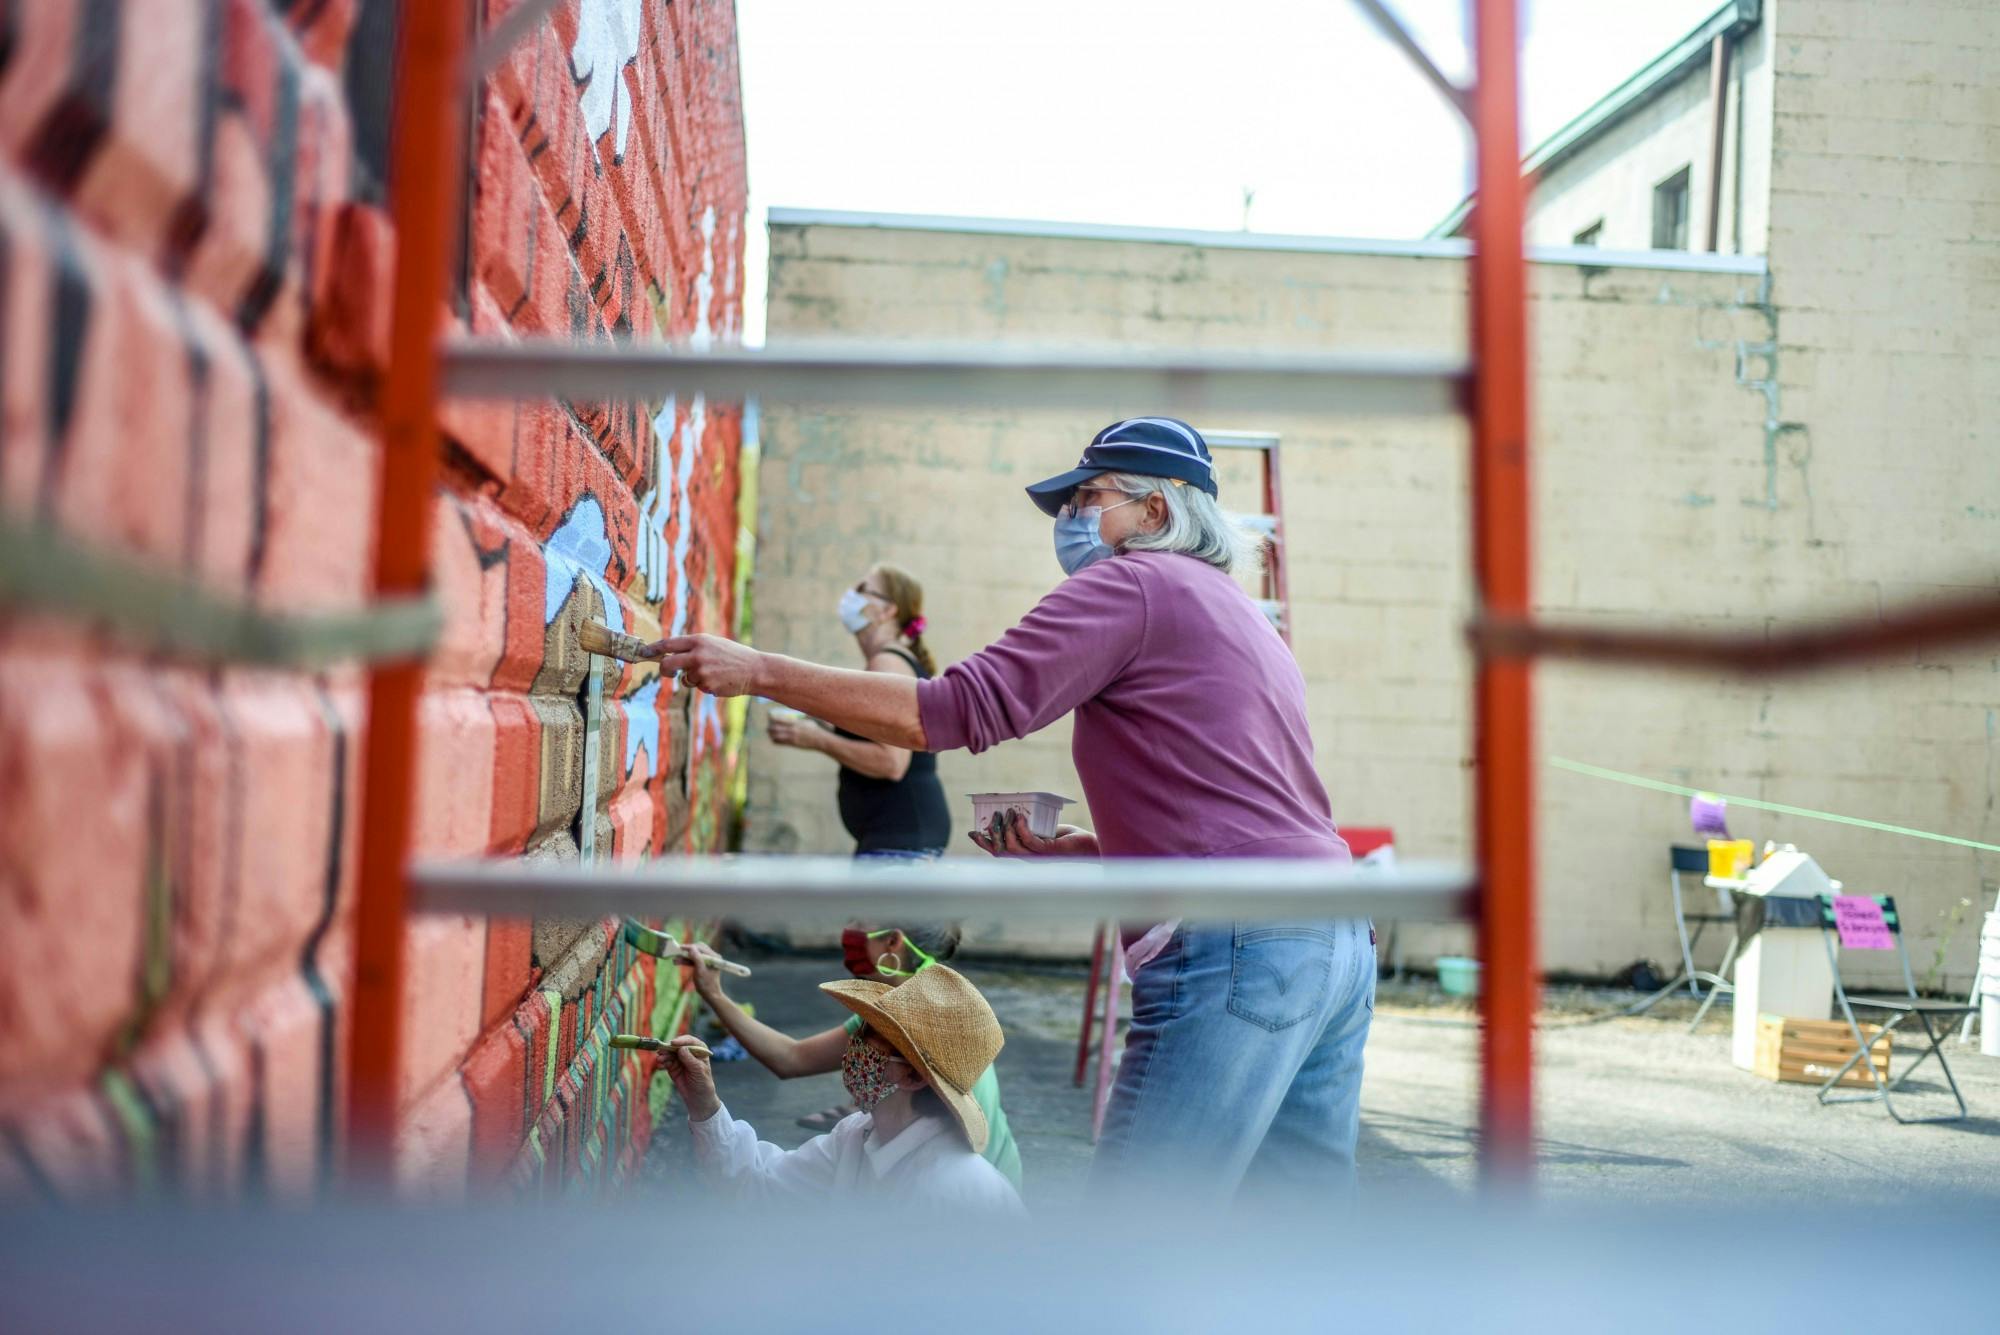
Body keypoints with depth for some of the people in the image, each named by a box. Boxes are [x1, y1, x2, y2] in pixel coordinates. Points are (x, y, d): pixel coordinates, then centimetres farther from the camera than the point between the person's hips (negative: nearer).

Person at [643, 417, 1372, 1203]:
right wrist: (1090, 849, 14)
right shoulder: (1239, 616, 26)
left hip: (1234, 946, -10)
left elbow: (957, 710, -11)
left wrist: (758, 672, -8)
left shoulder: (1131, 584, -2)